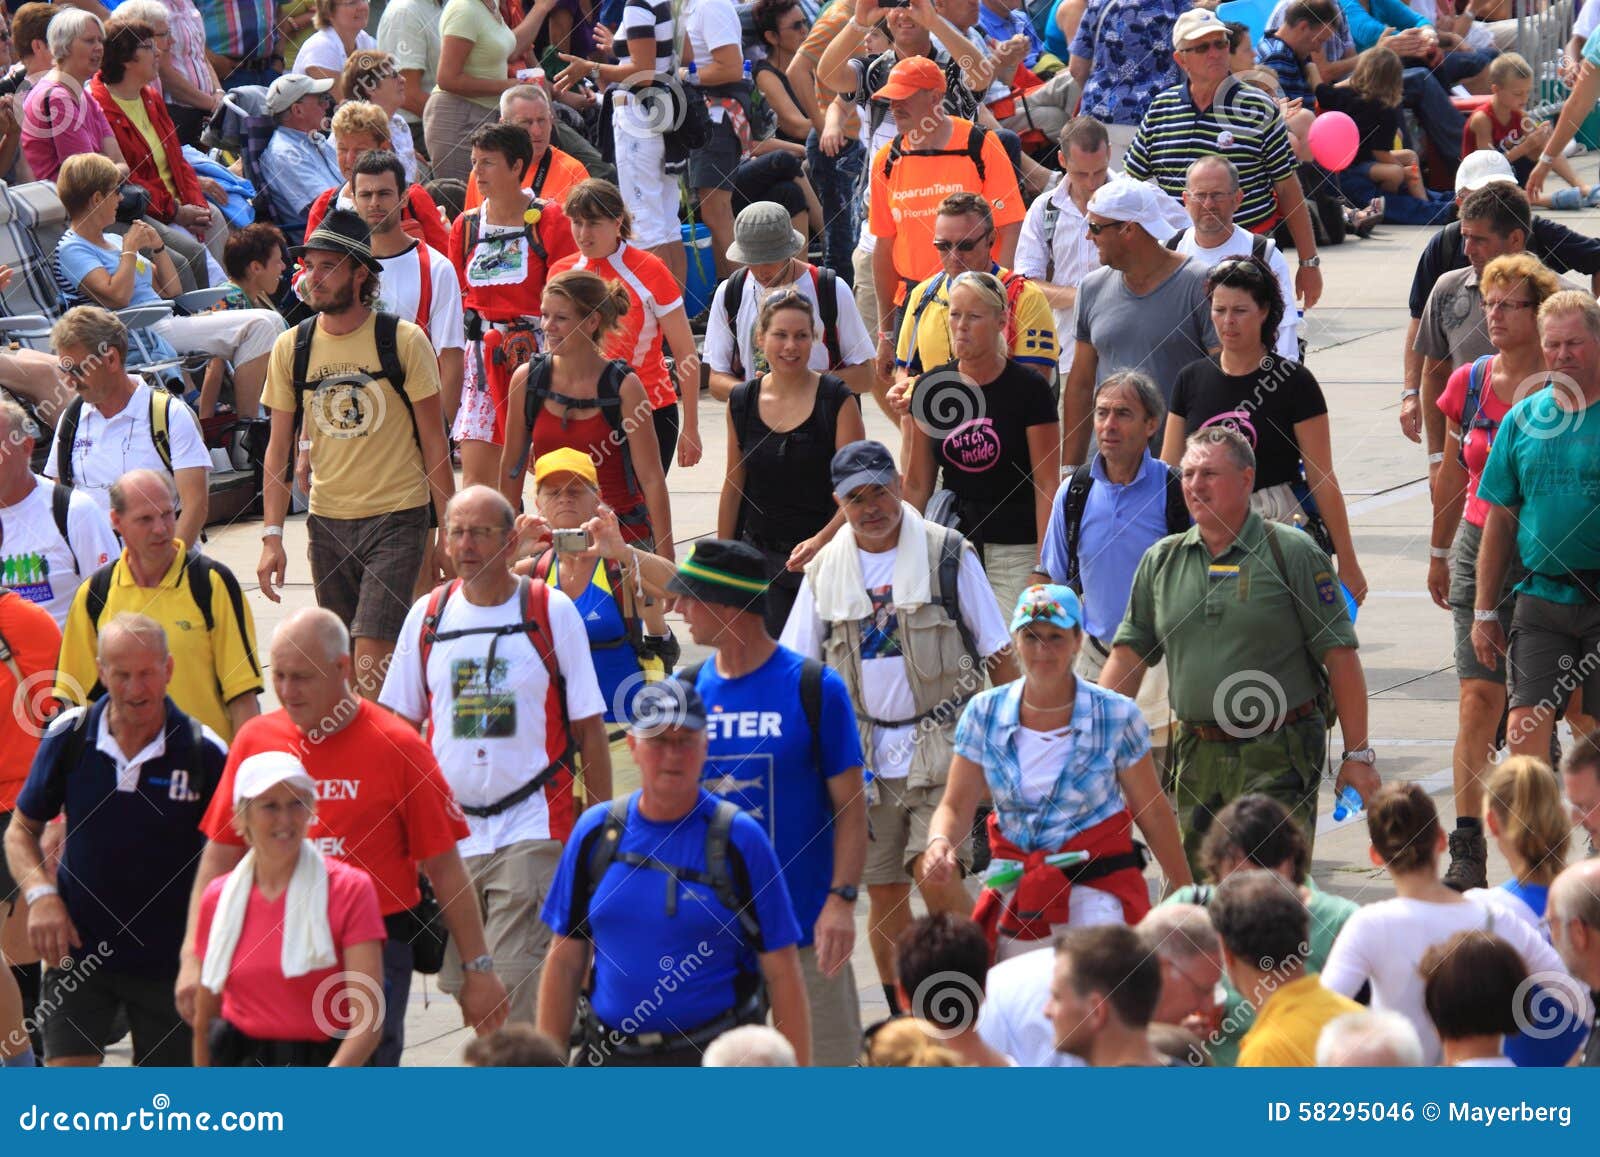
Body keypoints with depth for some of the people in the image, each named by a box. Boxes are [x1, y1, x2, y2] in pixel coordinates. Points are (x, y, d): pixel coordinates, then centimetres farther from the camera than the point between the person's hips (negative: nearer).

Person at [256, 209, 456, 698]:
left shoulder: (403, 341, -6)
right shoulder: (291, 348, 2)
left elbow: (434, 442, -1)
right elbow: (279, 448, 7)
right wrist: (272, 536, -1)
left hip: (398, 517, -4)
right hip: (327, 521, 4)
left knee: (372, 654, -14)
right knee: (344, 658, 9)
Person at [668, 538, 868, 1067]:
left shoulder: (814, 688, -5)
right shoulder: (684, 691, 6)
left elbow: (850, 804, -4)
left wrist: (841, 899, -15)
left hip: (804, 925, -4)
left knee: (823, 1062, 0)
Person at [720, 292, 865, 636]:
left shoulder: (836, 400, -7)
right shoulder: (742, 402, 4)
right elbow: (733, 486, 13)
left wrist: (821, 540, -26)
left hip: (826, 554, -2)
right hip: (760, 556, 2)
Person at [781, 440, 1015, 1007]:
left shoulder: (948, 555, -1)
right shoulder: (823, 572, 7)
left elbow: (999, 654, 2)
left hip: (941, 746, -4)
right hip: (863, 757, 4)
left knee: (934, 875, -19)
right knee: (883, 891, 5)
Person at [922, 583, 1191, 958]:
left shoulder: (1115, 716, -6)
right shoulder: (985, 713, 0)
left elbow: (1153, 814, 1)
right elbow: (956, 806, 0)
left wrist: (1187, 897, 3)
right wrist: (939, 842, -22)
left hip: (1097, 885, -3)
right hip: (1016, 894, 3)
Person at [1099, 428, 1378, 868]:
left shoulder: (1293, 553, -4)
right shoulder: (1161, 561, 10)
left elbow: (1339, 657, -4)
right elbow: (1128, 654, 12)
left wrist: (1357, 754, -7)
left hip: (1278, 756, -5)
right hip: (1197, 756, 5)